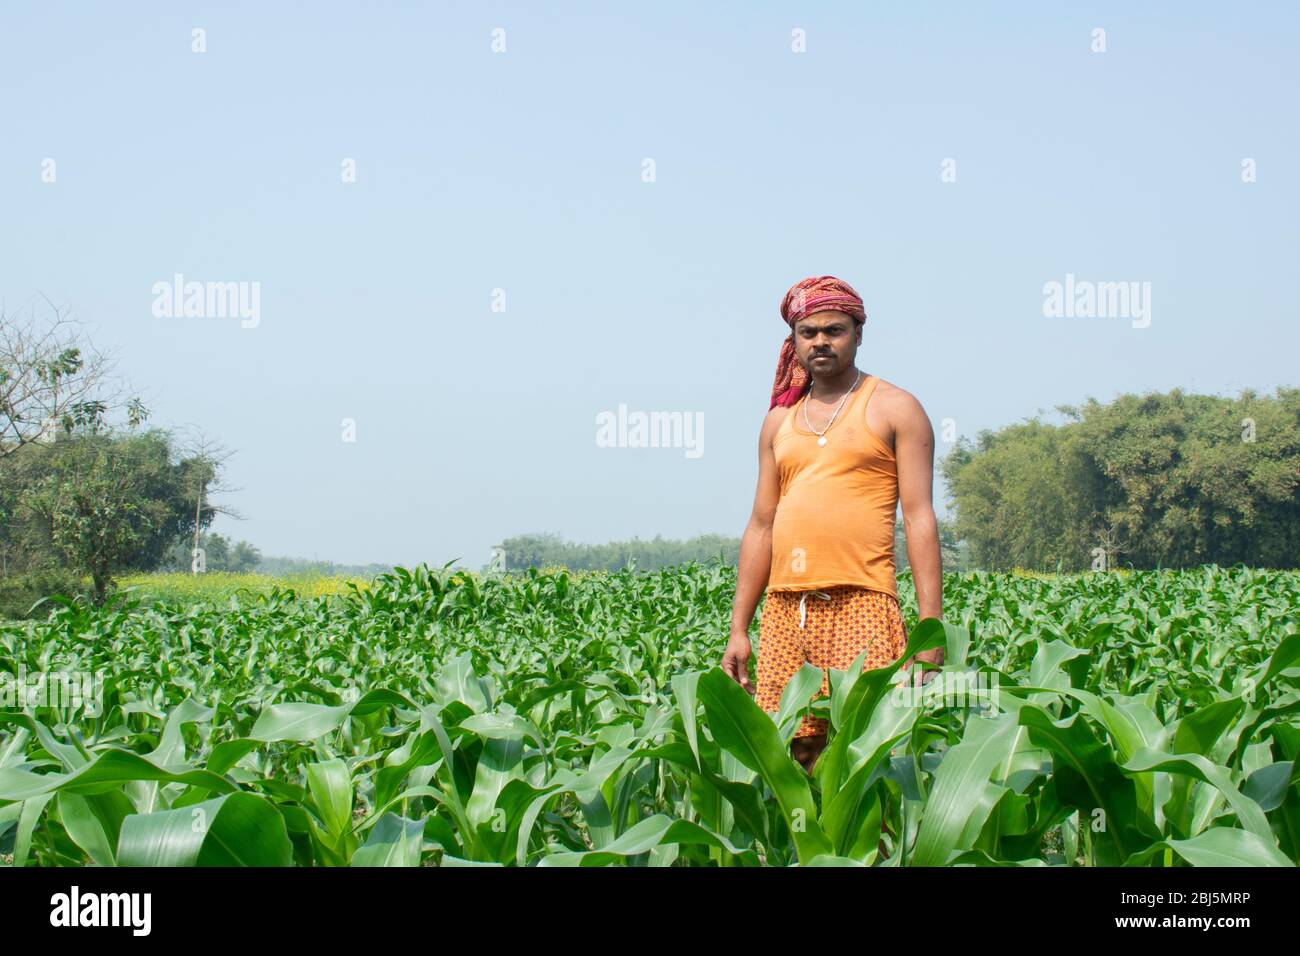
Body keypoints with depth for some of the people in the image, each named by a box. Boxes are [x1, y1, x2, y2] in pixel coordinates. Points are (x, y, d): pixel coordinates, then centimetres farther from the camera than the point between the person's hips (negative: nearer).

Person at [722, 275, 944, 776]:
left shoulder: (894, 409, 6)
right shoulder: (780, 420, 19)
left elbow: (919, 519, -1)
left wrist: (930, 628, -9)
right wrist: (738, 629, 14)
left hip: (860, 606, -5)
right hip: (783, 612, 5)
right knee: (788, 755, 0)